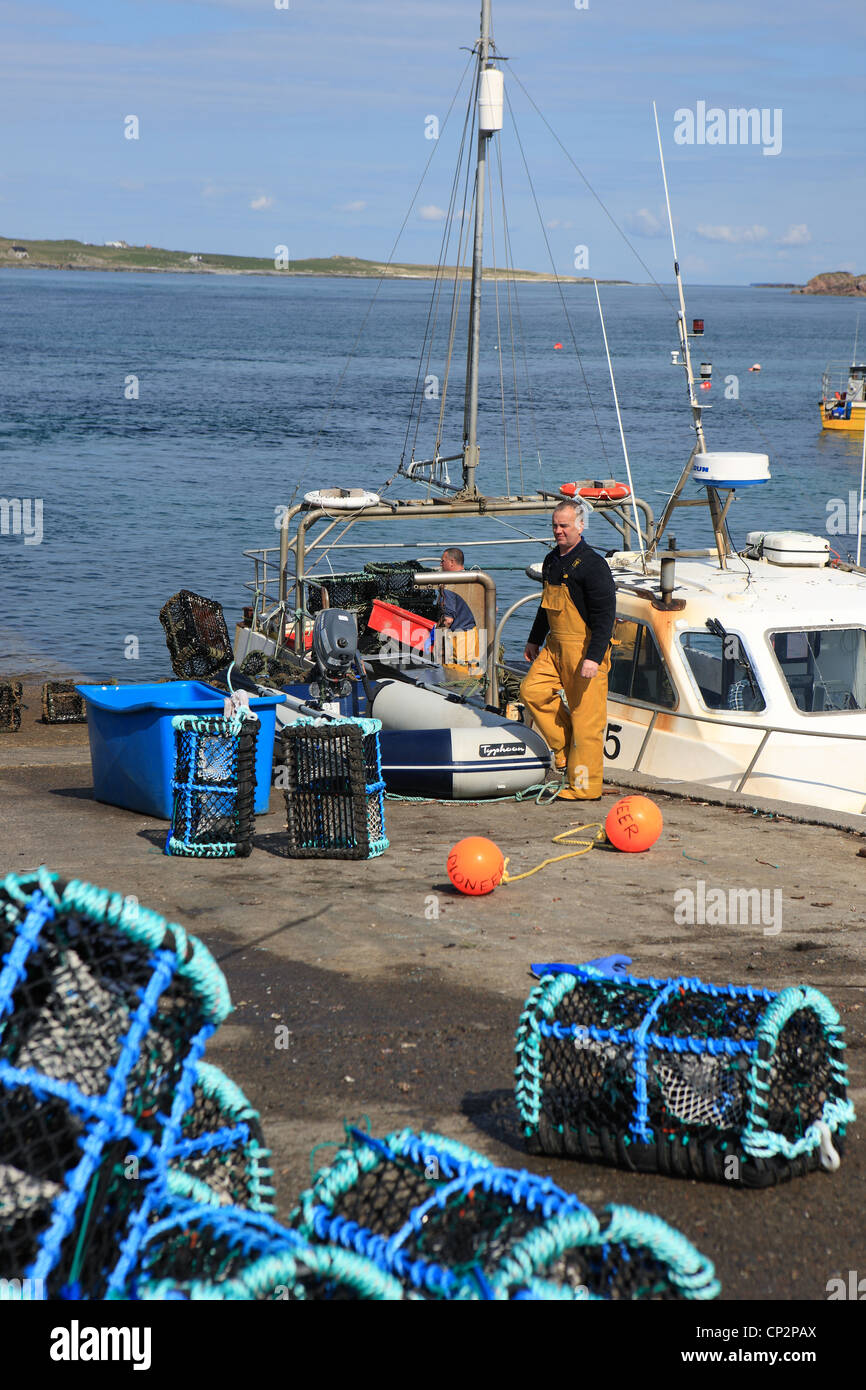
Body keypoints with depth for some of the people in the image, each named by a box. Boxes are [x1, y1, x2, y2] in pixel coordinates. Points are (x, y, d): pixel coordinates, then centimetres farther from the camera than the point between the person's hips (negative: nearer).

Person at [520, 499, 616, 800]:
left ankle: (584, 787, 0)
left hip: (585, 648, -9)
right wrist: (535, 640, 31)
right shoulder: (552, 561, 13)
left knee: (586, 717, -5)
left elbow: (605, 615, -18)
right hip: (555, 645, 9)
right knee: (532, 690, 1)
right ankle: (565, 748, 15)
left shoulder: (592, 564, -14)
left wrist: (593, 657, -24)